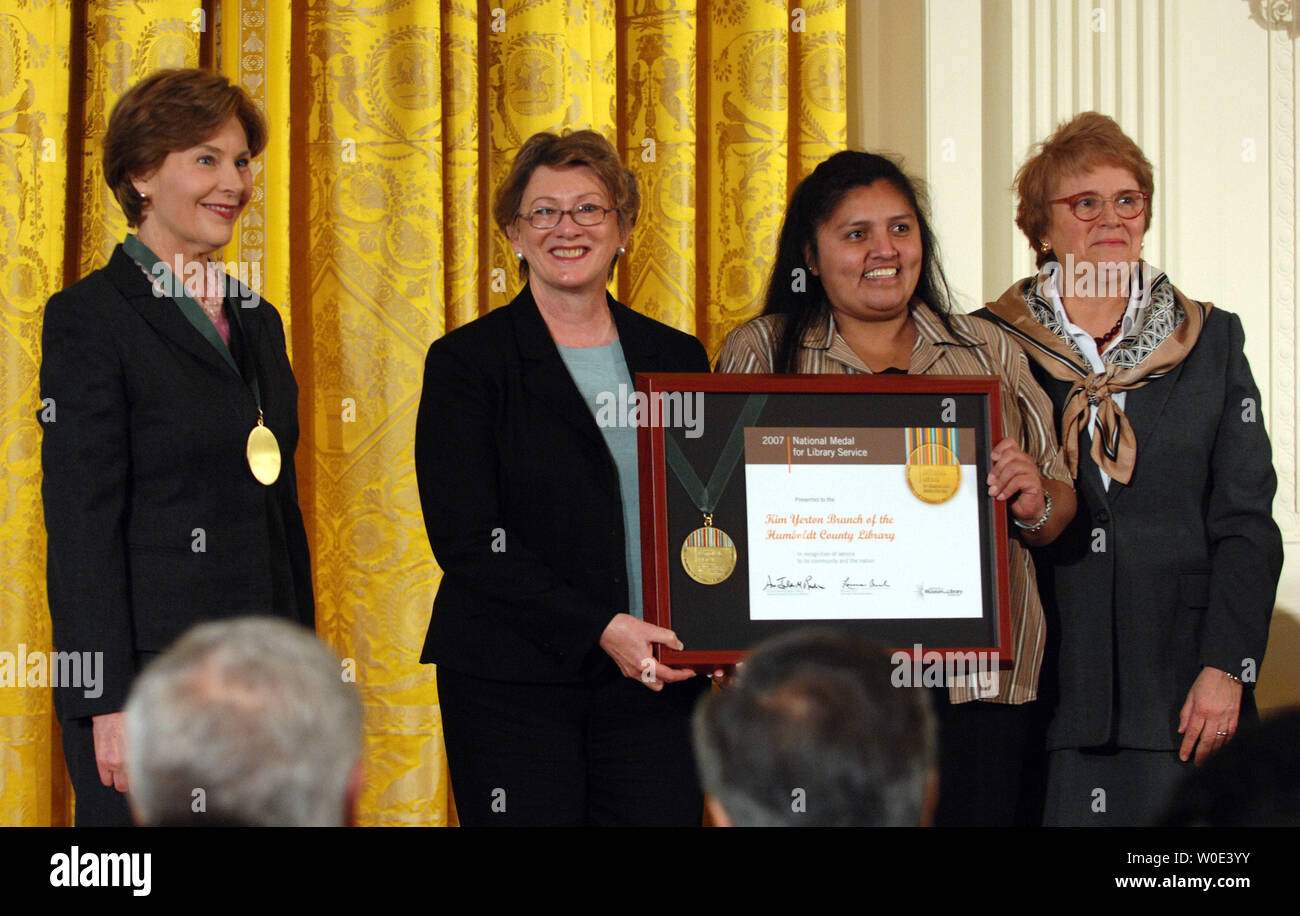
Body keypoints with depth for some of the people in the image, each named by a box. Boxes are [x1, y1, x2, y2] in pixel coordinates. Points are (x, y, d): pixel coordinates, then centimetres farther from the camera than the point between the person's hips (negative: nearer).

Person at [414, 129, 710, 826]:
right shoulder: (466, 363, 0)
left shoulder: (677, 359, 13)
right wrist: (599, 630, -17)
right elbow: (467, 540, -8)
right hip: (514, 683, -3)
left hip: (655, 687, 3)